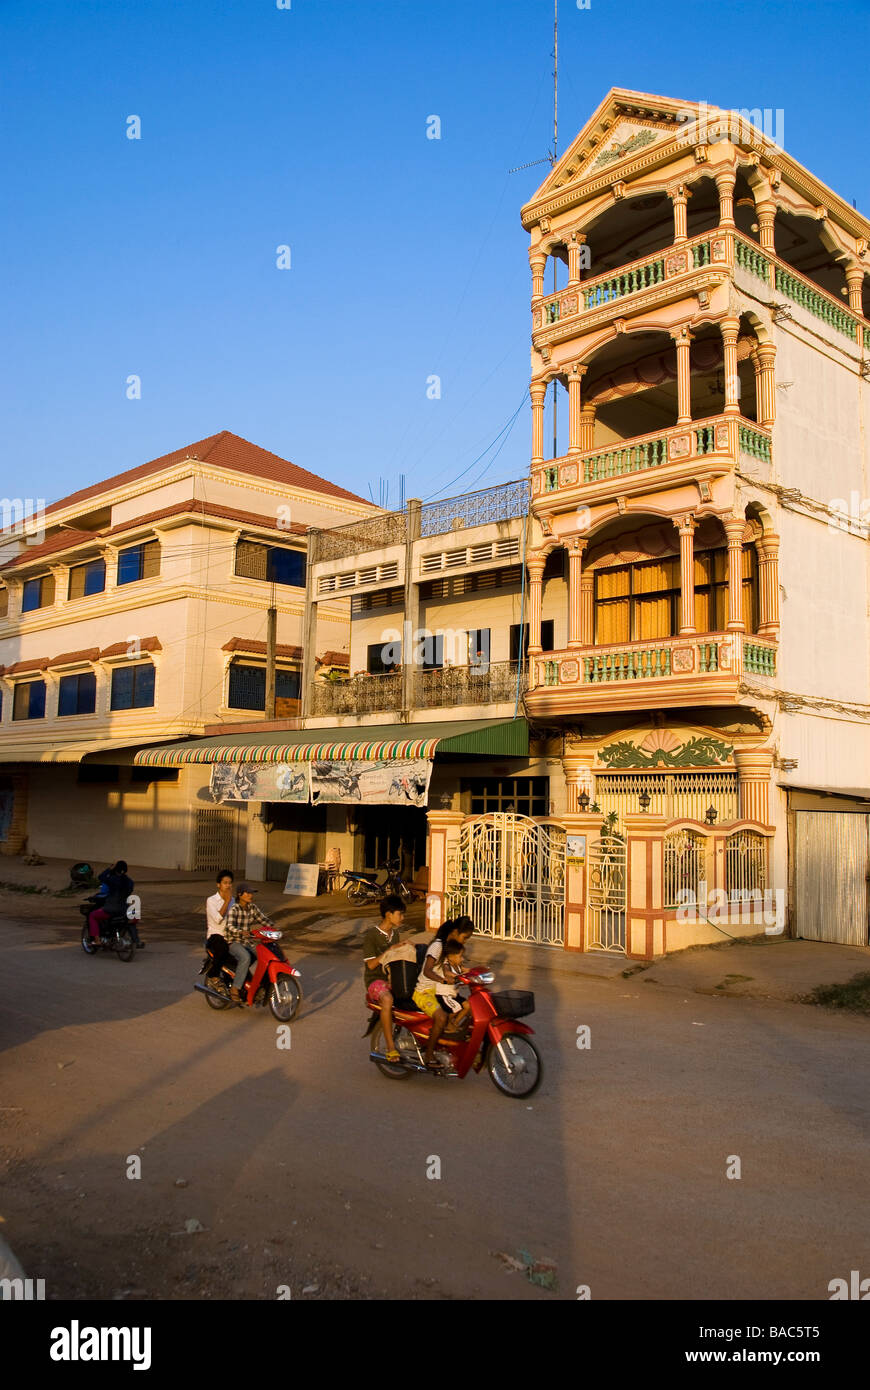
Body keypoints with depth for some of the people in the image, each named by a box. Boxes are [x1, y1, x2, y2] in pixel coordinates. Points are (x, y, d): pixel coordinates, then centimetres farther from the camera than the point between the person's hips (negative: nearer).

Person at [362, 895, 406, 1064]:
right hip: (376, 980, -6)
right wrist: (390, 951, -19)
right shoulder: (372, 934, -8)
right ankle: (390, 1047, -34)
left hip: (392, 978, 6)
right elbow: (371, 964, -13)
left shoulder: (395, 933, 14)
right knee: (387, 999, -38)